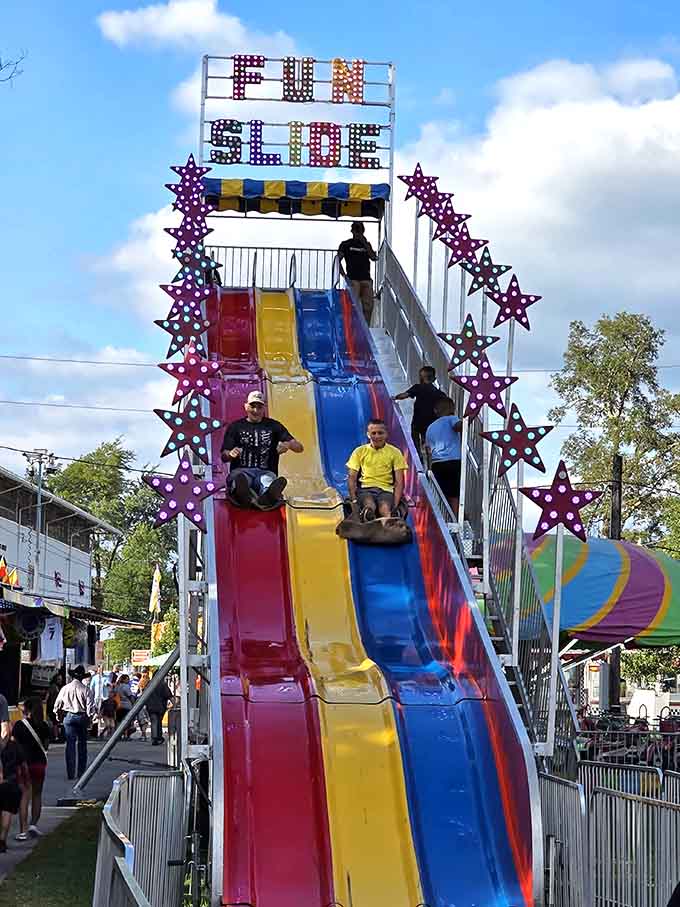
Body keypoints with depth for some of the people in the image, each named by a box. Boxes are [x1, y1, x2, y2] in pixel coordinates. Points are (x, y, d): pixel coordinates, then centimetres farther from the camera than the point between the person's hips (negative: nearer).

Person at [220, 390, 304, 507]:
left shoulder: (273, 426, 20)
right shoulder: (235, 426, 19)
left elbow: (299, 448, 12)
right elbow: (224, 457, 11)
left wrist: (288, 445, -13)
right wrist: (231, 454, -16)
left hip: (266, 471, 1)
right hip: (241, 470, -1)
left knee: (268, 480, -38)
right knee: (238, 478, -40)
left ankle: (267, 496, -74)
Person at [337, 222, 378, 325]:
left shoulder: (367, 245, 18)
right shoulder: (346, 244, 9)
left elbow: (374, 258, 2)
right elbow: (338, 260, 5)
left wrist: (365, 244, -3)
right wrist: (344, 275, -5)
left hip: (366, 279, 4)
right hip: (353, 279, -3)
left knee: (368, 305, -1)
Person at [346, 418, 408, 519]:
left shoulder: (395, 452, 13)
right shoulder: (360, 451, 16)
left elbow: (399, 481, 8)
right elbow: (352, 477, 12)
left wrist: (395, 505, -7)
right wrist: (354, 499, -5)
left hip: (386, 489, 0)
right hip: (365, 489, 1)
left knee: (385, 510, -37)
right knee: (369, 507, -37)